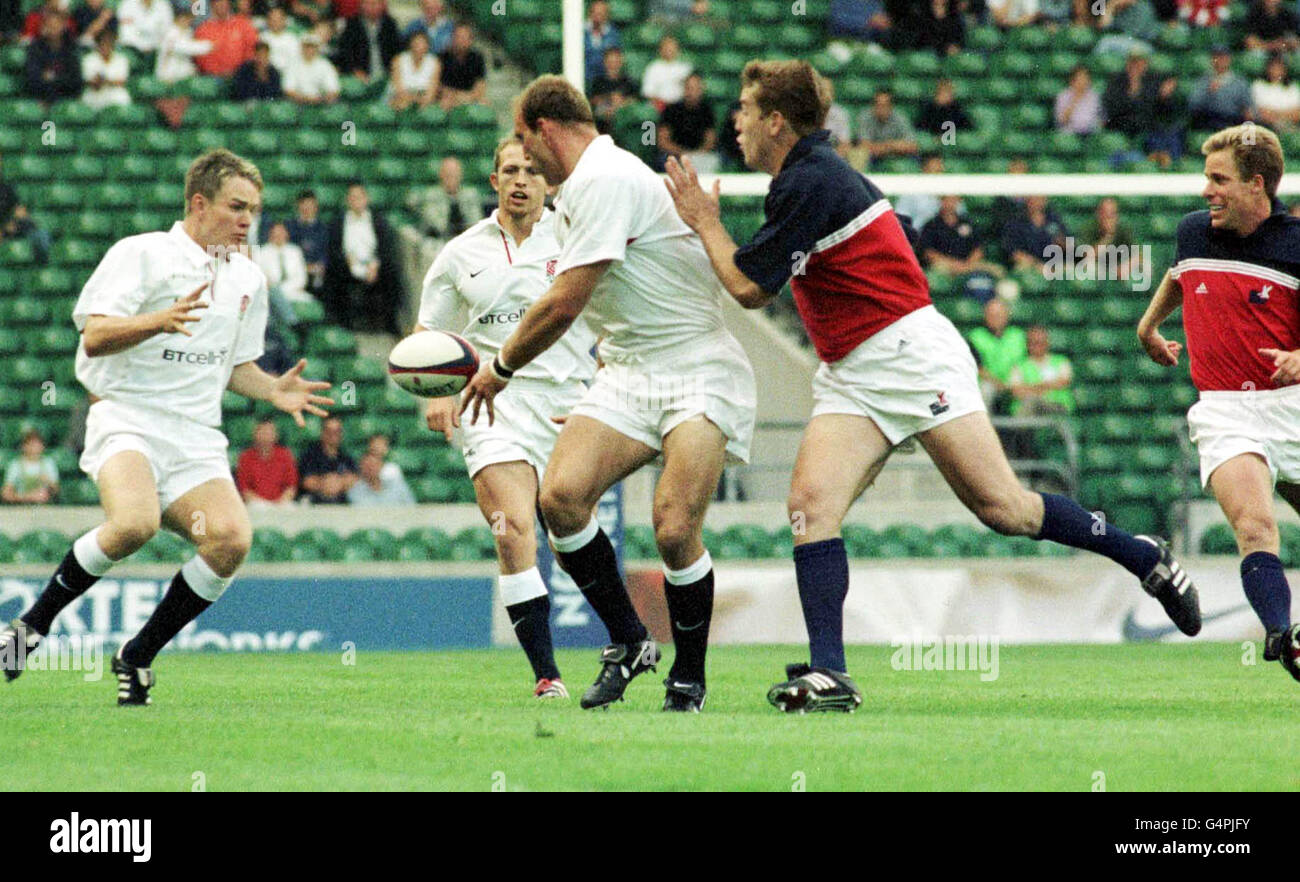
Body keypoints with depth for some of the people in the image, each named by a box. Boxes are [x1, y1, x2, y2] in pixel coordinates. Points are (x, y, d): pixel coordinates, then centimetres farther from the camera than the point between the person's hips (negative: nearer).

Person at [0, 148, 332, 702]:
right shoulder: (141, 254, -2)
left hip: (197, 438, 6)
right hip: (127, 417, -6)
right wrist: (159, 320, -26)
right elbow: (94, 337, -11)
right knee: (134, 523, -34)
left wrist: (275, 391, 8)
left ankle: (137, 657, -2)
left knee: (231, 538, -20)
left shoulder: (249, 280, 17)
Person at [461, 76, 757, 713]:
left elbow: (564, 304, -19)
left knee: (675, 530, -21)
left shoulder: (606, 181, -17)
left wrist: (500, 369, -5)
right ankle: (628, 642, 2)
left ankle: (689, 677, 1)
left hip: (697, 373, -9)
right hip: (628, 373, 9)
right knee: (560, 496, -14)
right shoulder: (574, 193, 15)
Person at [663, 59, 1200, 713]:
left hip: (909, 353, -10)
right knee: (810, 504, -11)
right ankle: (827, 676, -19)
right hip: (849, 376, 10)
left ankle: (1146, 558, 11)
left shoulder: (809, 182, -16)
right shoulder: (811, 175, 15)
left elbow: (749, 288, -14)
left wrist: (705, 223, -1)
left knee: (1003, 507, -8)